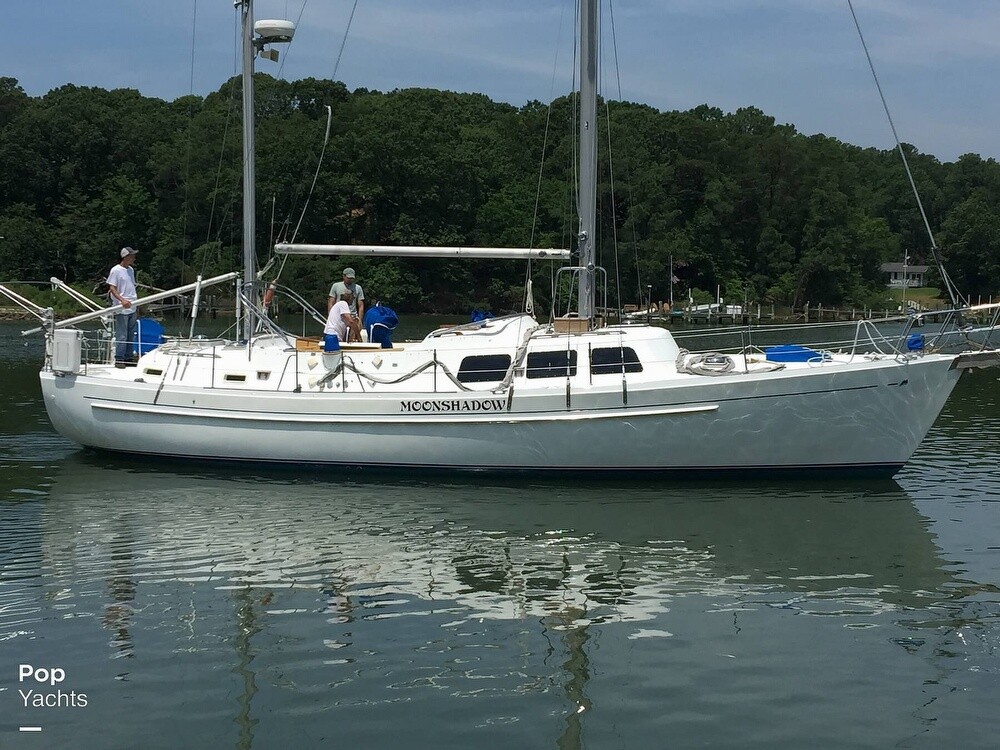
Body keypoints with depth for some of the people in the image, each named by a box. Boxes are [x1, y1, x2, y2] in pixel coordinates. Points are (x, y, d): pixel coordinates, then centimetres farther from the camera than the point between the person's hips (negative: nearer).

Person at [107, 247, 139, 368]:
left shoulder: (131, 270, 13)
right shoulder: (116, 270, -9)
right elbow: (112, 288, -13)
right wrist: (122, 300, -25)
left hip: (132, 308, 8)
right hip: (121, 309, -8)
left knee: (131, 335, 11)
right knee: (121, 336, -6)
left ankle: (128, 358, 18)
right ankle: (119, 360, -1)